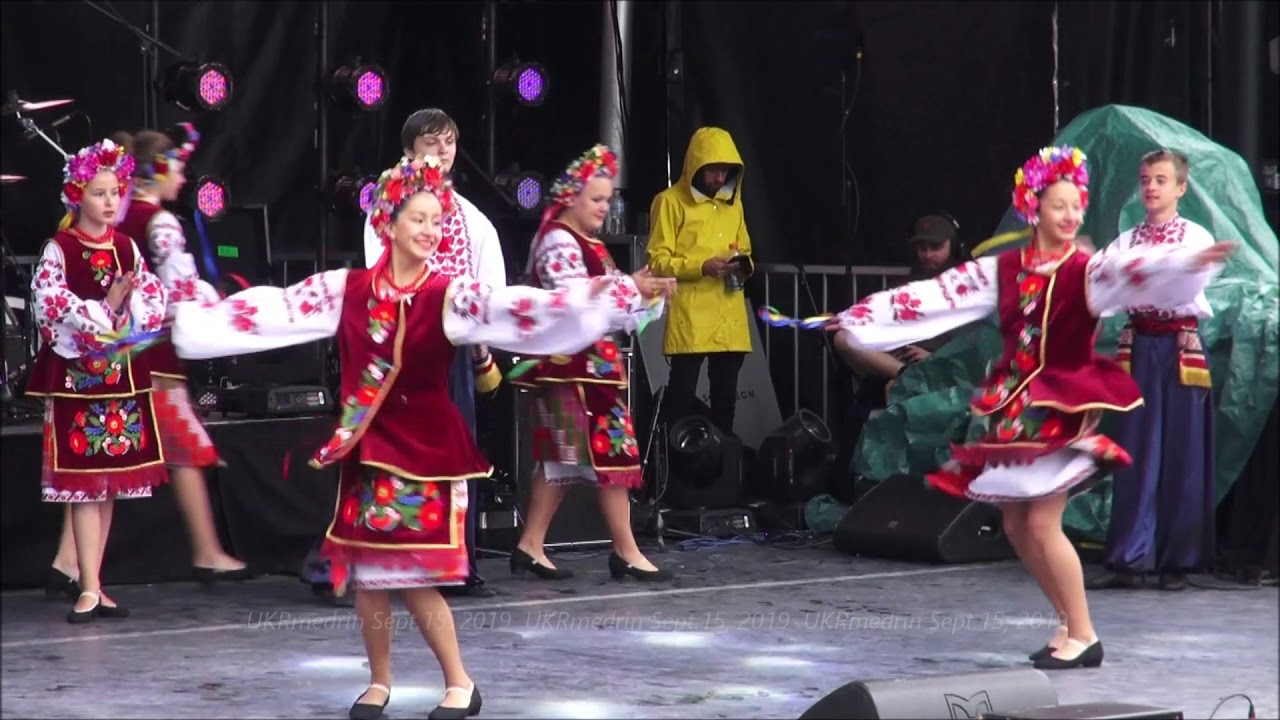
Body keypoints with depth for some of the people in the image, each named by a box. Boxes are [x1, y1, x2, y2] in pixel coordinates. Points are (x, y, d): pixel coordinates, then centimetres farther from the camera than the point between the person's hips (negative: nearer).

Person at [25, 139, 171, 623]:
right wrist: (105, 312, -17)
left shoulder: (127, 248, 9)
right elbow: (51, 308, -14)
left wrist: (127, 316, -11)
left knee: (110, 483, 7)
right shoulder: (59, 251, -6)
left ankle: (89, 580, 14)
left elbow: (154, 299, 8)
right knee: (86, 484, -7)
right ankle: (88, 589, -7)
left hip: (121, 376, 5)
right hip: (76, 377, -5)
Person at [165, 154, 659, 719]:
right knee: (366, 573, 6)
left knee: (414, 576, -6)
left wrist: (610, 297, -31)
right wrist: (188, 313, -1)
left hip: (425, 447, -3)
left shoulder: (450, 298, -7)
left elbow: (518, 310, -19)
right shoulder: (346, 290, 1)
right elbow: (274, 309, 2)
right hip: (366, 448, 3)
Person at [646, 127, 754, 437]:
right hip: (689, 318, -6)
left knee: (726, 394, 10)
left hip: (730, 317, 6)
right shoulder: (671, 201, -3)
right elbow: (657, 261, -8)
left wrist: (744, 264, 2)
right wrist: (701, 267, -21)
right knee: (682, 392, -8)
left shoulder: (733, 202, 17)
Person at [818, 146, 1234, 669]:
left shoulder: (1087, 269, -7)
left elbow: (1135, 270, -27)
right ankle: (1070, 625, 20)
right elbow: (934, 296, 10)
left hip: (1064, 407, -6)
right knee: (1016, 526, 7)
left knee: (1042, 522, -11)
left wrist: (1193, 262, -46)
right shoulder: (1002, 269, 7)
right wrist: (858, 317, 11)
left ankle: (1084, 637, 0)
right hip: (1015, 408, 6)